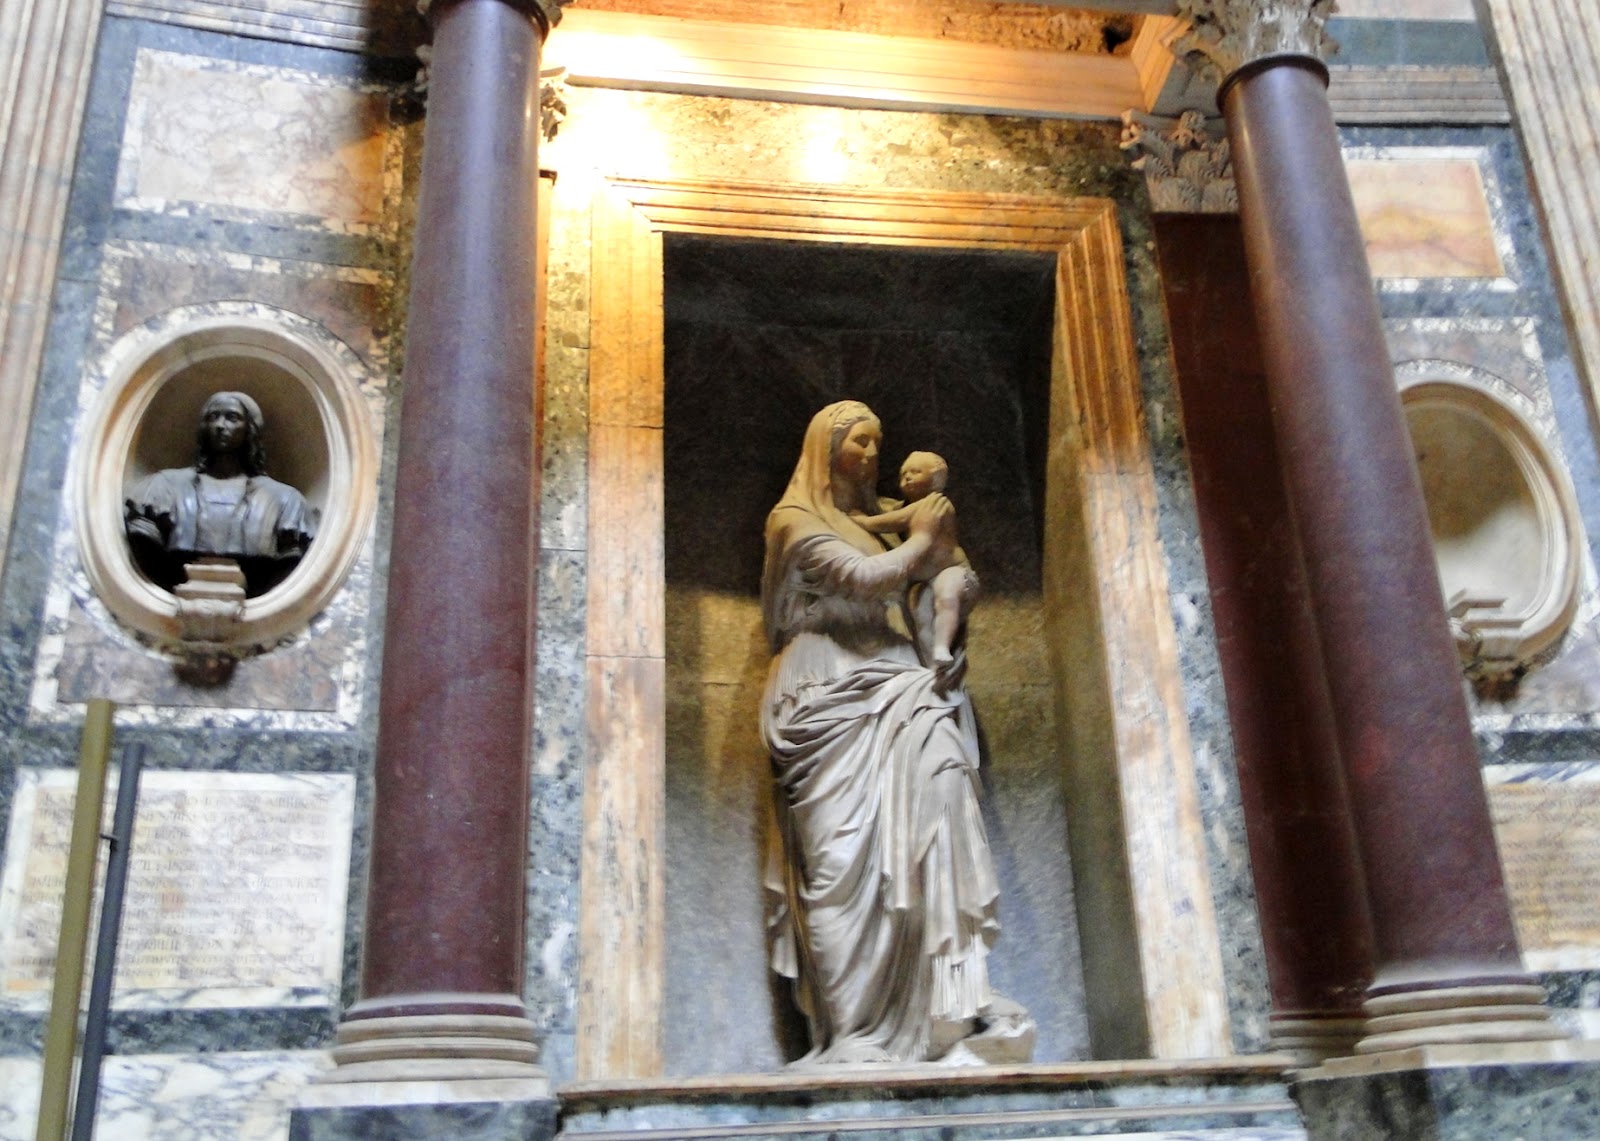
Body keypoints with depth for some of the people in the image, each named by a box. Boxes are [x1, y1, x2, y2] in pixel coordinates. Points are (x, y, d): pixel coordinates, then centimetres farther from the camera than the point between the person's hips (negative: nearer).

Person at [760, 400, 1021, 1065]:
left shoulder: (872, 521, 27)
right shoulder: (794, 519, 5)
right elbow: (862, 578, -11)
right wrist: (920, 539, 5)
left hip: (884, 689, 6)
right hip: (829, 692, -6)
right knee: (848, 853, -13)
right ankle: (857, 1029, -13)